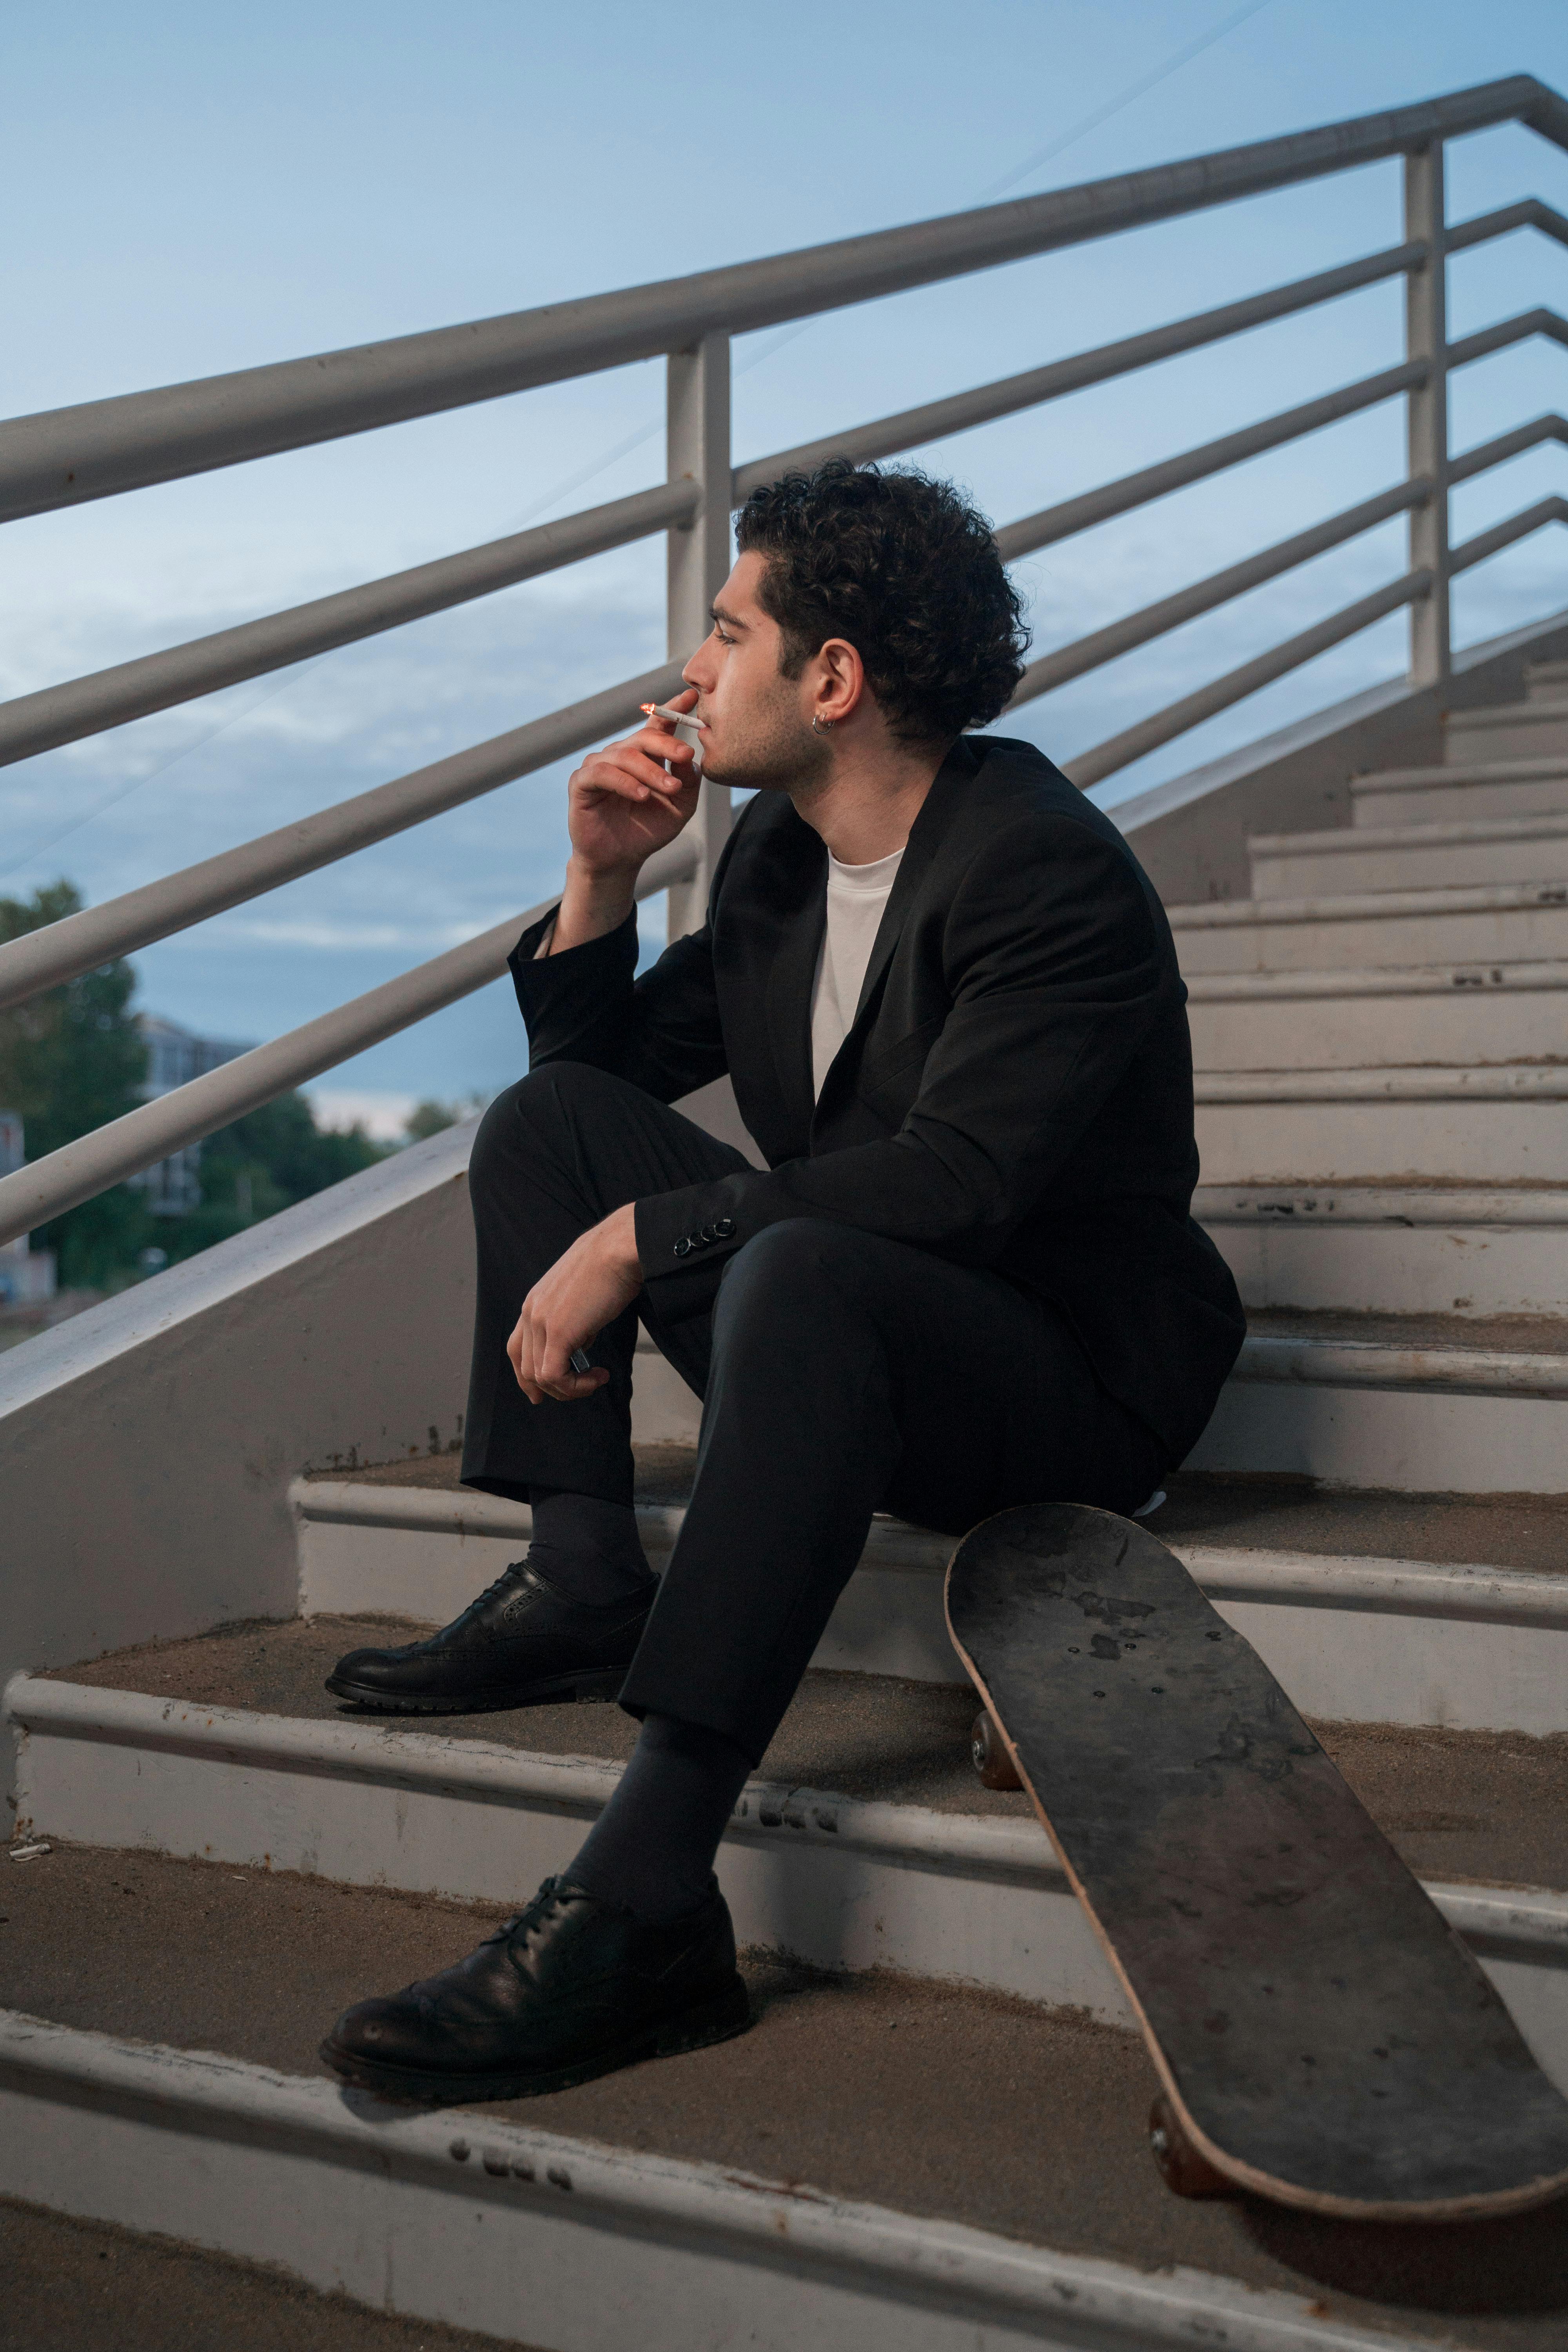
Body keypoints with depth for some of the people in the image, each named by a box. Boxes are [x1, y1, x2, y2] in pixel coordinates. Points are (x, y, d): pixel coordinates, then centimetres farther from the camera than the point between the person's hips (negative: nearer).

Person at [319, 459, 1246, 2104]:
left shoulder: (1047, 871, -18)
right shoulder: (777, 847, 8)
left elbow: (949, 1184, -30)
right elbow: (606, 1060, 17)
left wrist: (636, 1239, -28)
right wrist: (600, 882, 0)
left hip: (1076, 1379, -9)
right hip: (844, 1335, 9)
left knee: (803, 1277, -40)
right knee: (546, 1115, 4)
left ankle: (641, 1906, -46)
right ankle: (582, 1587, -7)